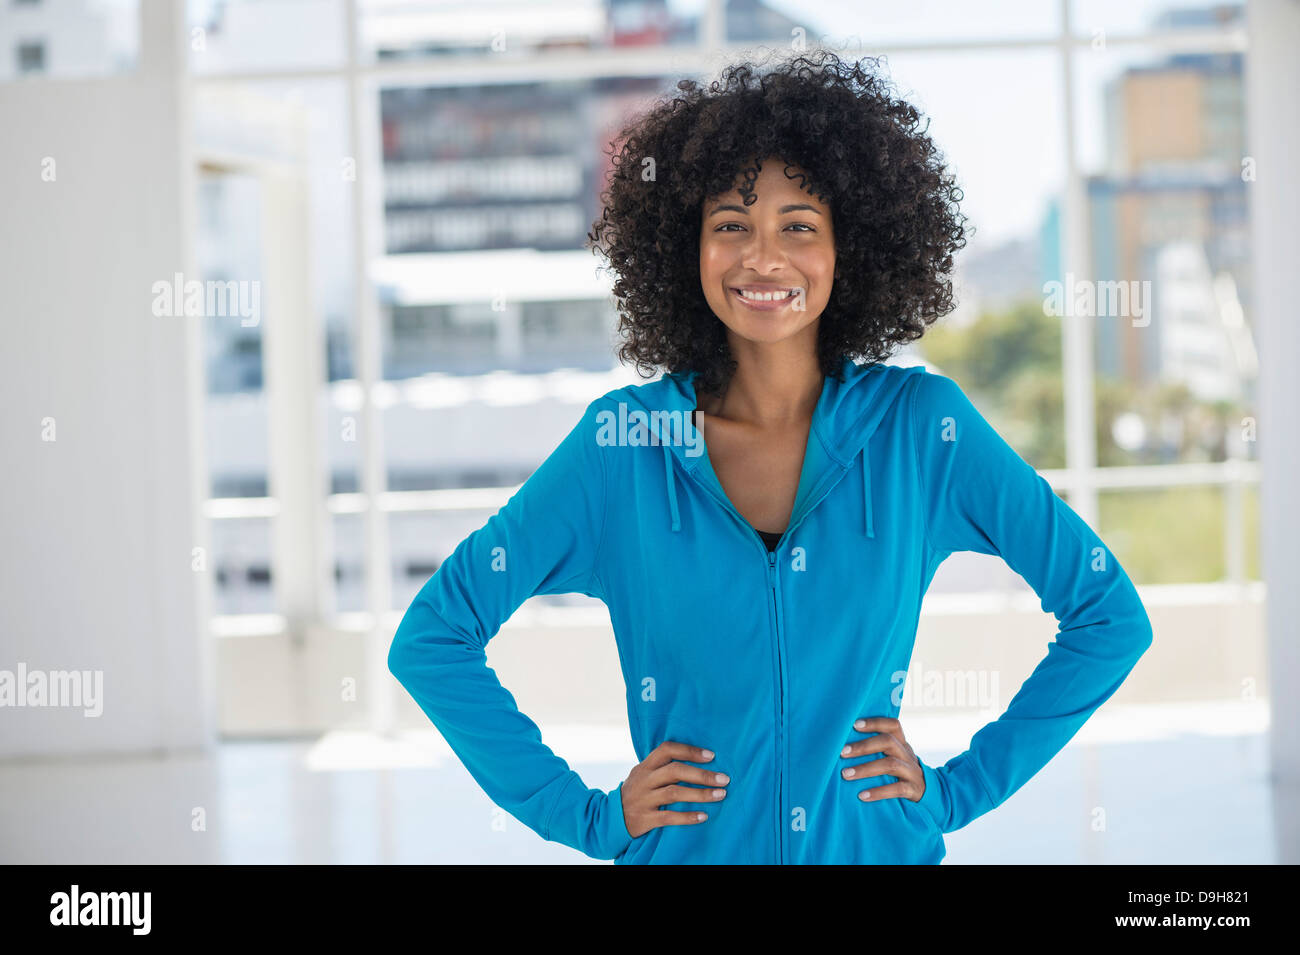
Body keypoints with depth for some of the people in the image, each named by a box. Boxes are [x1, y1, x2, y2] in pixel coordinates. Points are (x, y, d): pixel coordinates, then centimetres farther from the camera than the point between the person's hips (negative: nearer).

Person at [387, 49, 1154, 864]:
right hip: (683, 848, 0)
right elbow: (432, 639, -3)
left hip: (882, 847, 0)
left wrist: (962, 787, -4)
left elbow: (1110, 618, 0)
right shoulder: (621, 444, -7)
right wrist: (588, 816, -7)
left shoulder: (921, 424, -6)